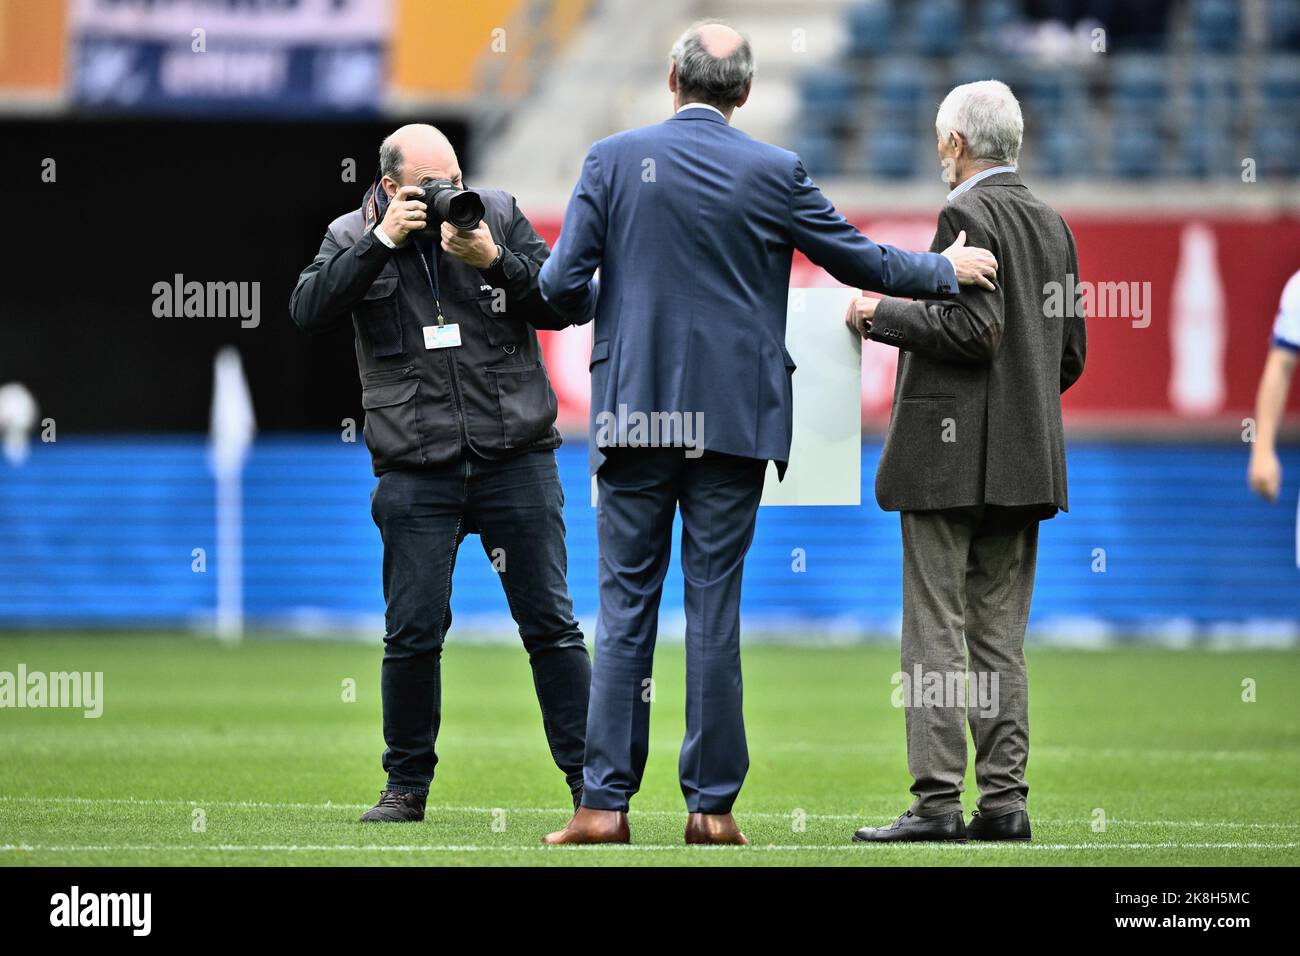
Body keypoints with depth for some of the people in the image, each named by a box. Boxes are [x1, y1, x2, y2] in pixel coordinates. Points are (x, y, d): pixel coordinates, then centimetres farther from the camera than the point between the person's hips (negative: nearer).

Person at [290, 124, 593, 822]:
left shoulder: (498, 215, 5)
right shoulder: (353, 237, 4)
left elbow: (560, 305, 0)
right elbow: (309, 311, -12)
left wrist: (494, 259, -15)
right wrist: (383, 242, -16)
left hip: (516, 460, 0)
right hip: (416, 471, 0)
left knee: (550, 622, 1)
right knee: (413, 632, 1)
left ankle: (589, 779, 6)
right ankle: (406, 785, 14)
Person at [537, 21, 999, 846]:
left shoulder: (614, 159, -3)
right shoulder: (774, 173, -3)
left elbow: (562, 284, -5)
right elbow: (860, 260, 6)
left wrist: (594, 304, 19)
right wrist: (947, 270, 23)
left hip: (634, 414, 0)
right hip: (734, 421, 0)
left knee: (625, 608, 3)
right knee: (716, 609, 4)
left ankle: (605, 804, -1)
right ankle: (713, 805, 4)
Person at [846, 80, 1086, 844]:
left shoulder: (968, 216, -11)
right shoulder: (1051, 224, 13)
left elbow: (973, 330, -20)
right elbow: (1070, 352, 14)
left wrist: (881, 315, -10)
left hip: (951, 457, -8)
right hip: (1026, 462, 8)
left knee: (935, 632, -6)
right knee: (1001, 638, 9)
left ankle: (938, 800, -9)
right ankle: (1004, 800, 6)